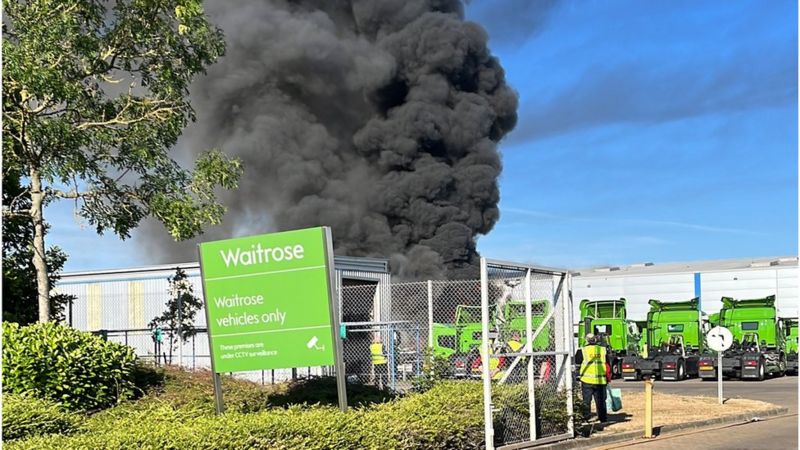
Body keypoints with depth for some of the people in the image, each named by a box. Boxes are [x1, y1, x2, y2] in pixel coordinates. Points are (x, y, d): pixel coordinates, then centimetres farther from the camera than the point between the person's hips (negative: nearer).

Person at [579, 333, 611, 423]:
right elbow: (607, 365, 6)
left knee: (586, 400, 5)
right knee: (601, 400, 10)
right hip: (601, 380, 2)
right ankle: (603, 418, 11)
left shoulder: (584, 350, -3)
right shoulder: (602, 350, 4)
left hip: (587, 380, -2)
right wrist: (608, 378, 13)